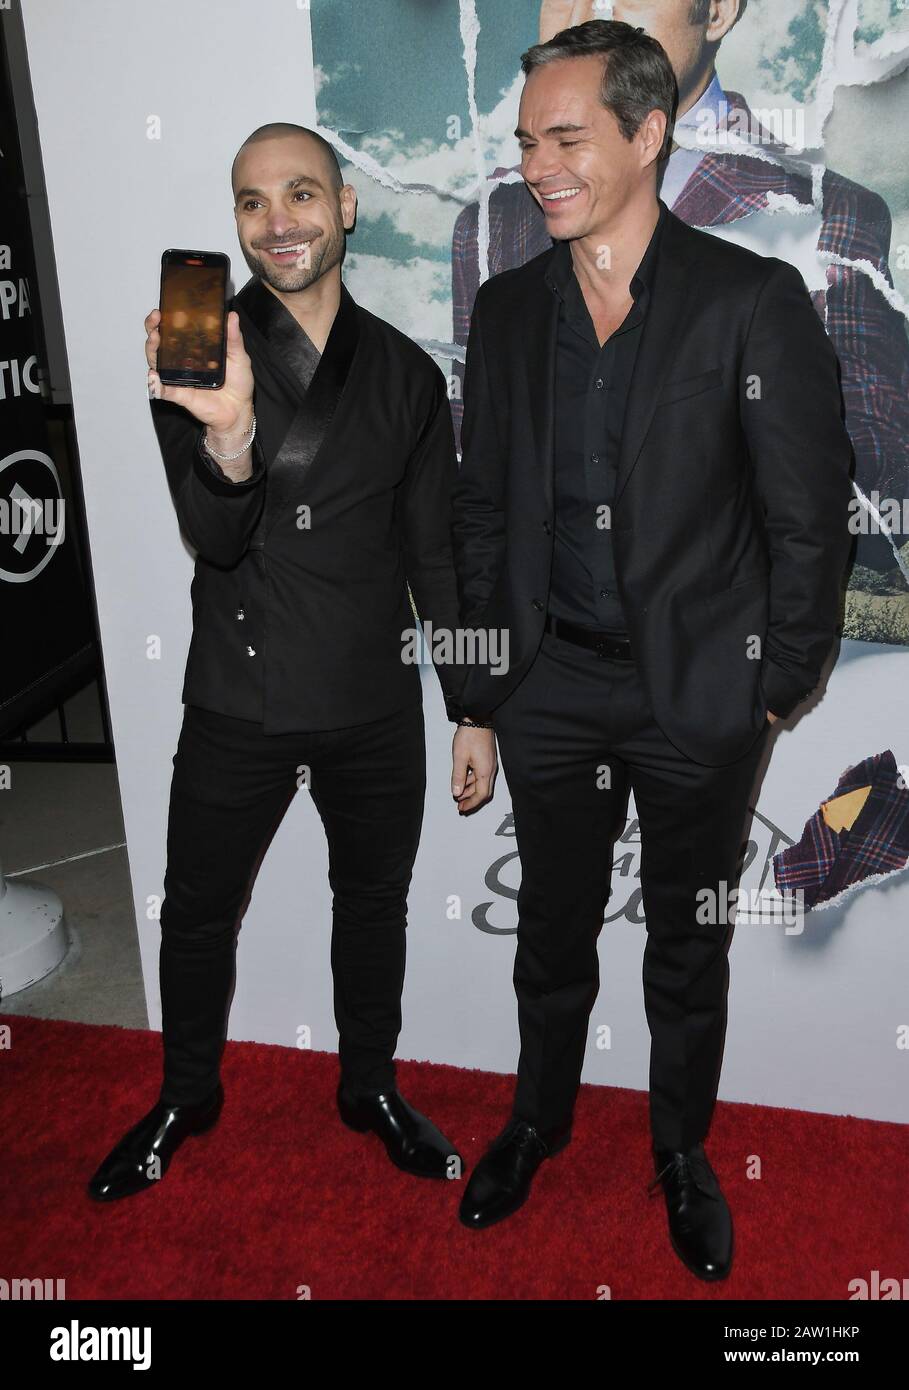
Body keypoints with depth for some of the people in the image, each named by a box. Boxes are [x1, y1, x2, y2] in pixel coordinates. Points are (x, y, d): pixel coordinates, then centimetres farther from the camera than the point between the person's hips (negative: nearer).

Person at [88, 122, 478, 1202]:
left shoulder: (406, 374, 1)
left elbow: (437, 556, 5)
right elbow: (216, 539, -16)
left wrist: (473, 710, 5)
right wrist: (227, 433, -37)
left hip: (376, 709, 2)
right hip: (238, 707, -1)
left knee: (374, 902, 17)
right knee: (197, 912, 13)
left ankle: (370, 1085, 42)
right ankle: (186, 1097, 41)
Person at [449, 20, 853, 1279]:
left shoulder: (754, 300, -9)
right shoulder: (509, 306, 3)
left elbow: (808, 516, -6)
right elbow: (482, 512, 6)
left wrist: (777, 690, -5)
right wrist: (479, 699, 5)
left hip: (700, 699, -2)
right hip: (552, 689, 3)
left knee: (690, 942, 15)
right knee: (553, 928, 18)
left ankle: (683, 1151, 39)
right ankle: (540, 1118, 43)